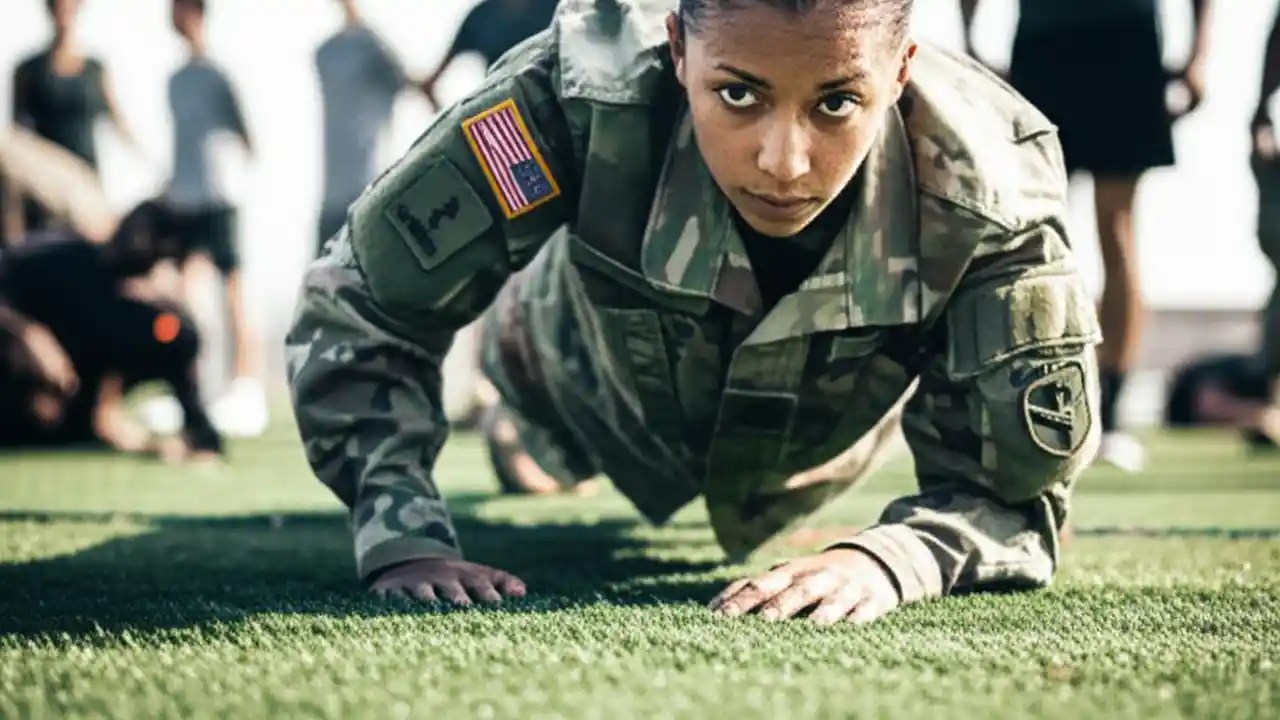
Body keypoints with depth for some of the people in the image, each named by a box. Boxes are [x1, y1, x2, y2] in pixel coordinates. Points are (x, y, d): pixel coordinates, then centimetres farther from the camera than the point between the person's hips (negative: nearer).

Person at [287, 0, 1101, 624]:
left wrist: (886, 560, -56)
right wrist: (406, 536, -44)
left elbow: (1018, 491, -35)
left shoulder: (990, 190, -44)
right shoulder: (588, 92, -46)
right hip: (602, 387, -1)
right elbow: (356, 309, -33)